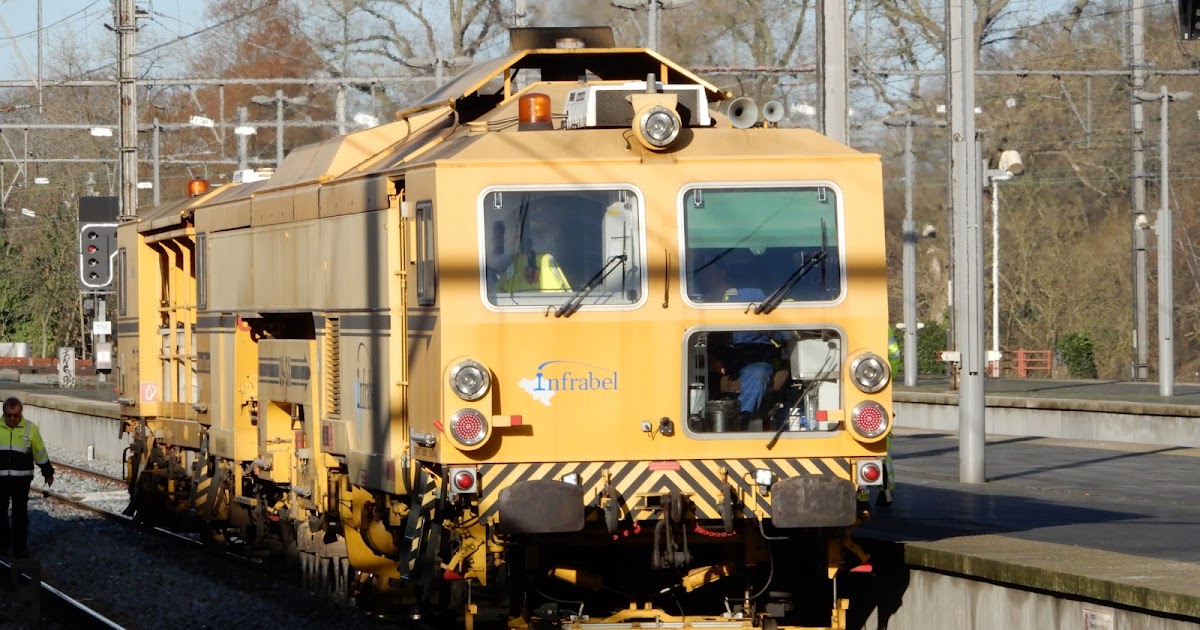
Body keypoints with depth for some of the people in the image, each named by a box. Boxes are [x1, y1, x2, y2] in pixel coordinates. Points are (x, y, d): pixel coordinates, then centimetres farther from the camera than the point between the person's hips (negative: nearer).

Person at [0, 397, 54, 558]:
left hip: (21, 478, -1)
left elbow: (40, 453, 8)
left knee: (20, 513, 2)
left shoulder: (30, 429, 0)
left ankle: (20, 547, 8)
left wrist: (48, 473, 12)